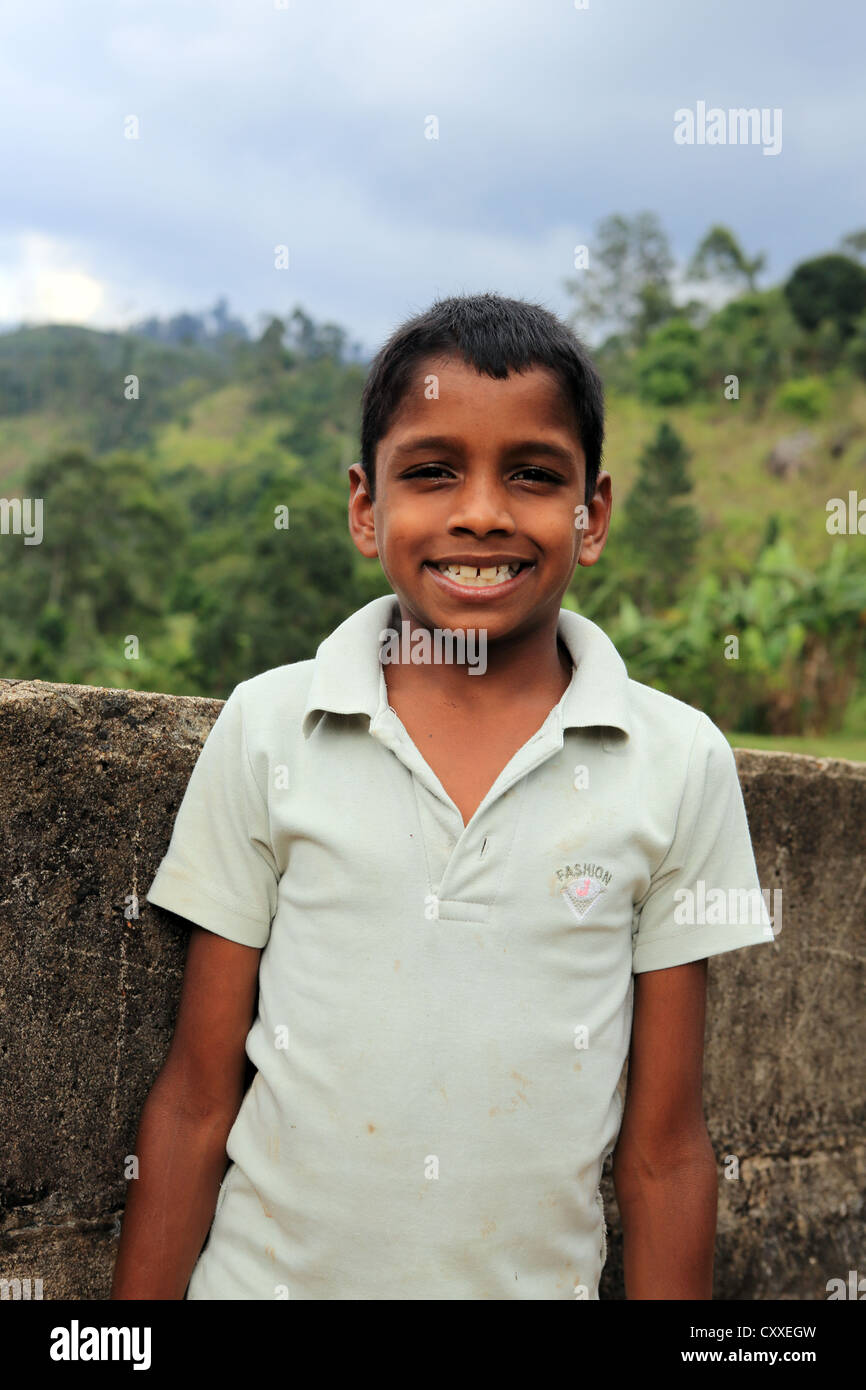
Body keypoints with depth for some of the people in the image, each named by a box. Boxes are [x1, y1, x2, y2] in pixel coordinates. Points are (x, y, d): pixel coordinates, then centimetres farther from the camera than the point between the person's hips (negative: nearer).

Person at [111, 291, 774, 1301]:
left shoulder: (681, 765, -9)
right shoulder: (265, 729, -8)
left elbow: (664, 1150, -3)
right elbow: (195, 1103, -3)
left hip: (540, 1278, 1)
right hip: (266, 1272, 0)